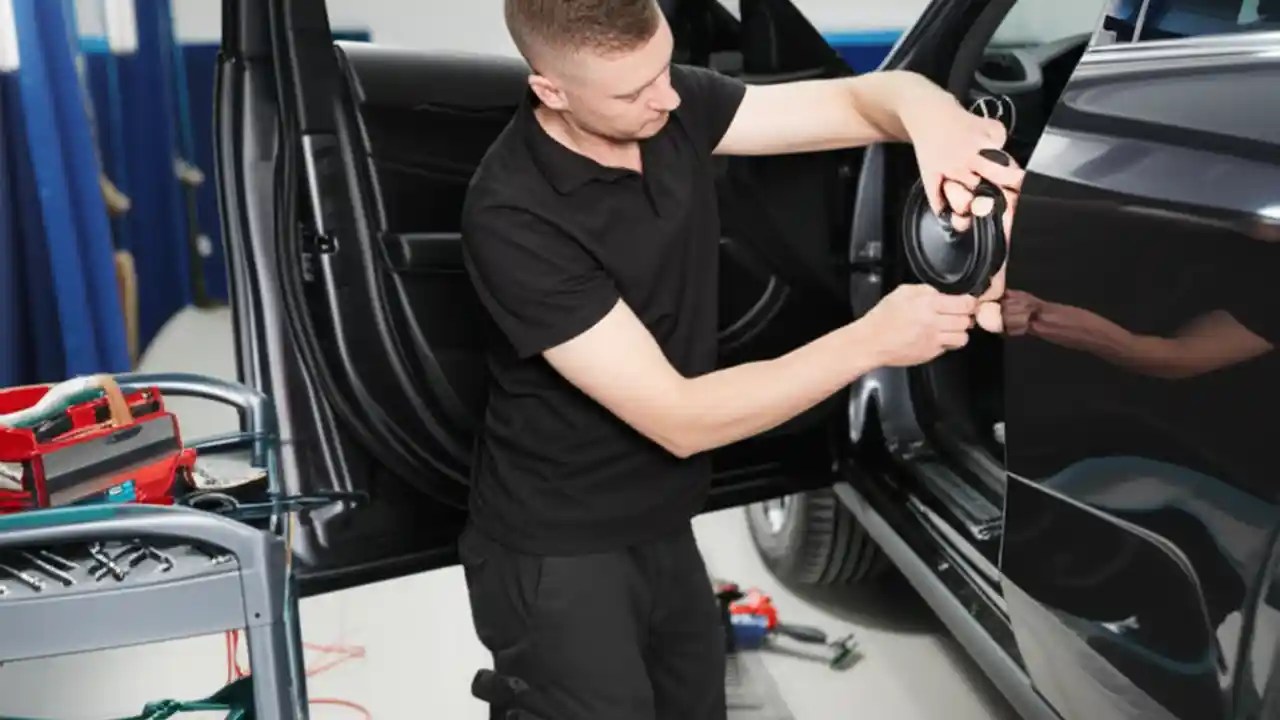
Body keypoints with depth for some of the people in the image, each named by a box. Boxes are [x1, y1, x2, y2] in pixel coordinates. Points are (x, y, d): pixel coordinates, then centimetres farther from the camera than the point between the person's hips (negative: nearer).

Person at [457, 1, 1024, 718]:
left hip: (663, 530, 7)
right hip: (559, 557, -7)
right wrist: (873, 341, -26)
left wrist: (928, 111, -29)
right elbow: (680, 419, -26)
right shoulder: (514, 218, -27)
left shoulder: (672, 108, -7)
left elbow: (861, 100, -6)